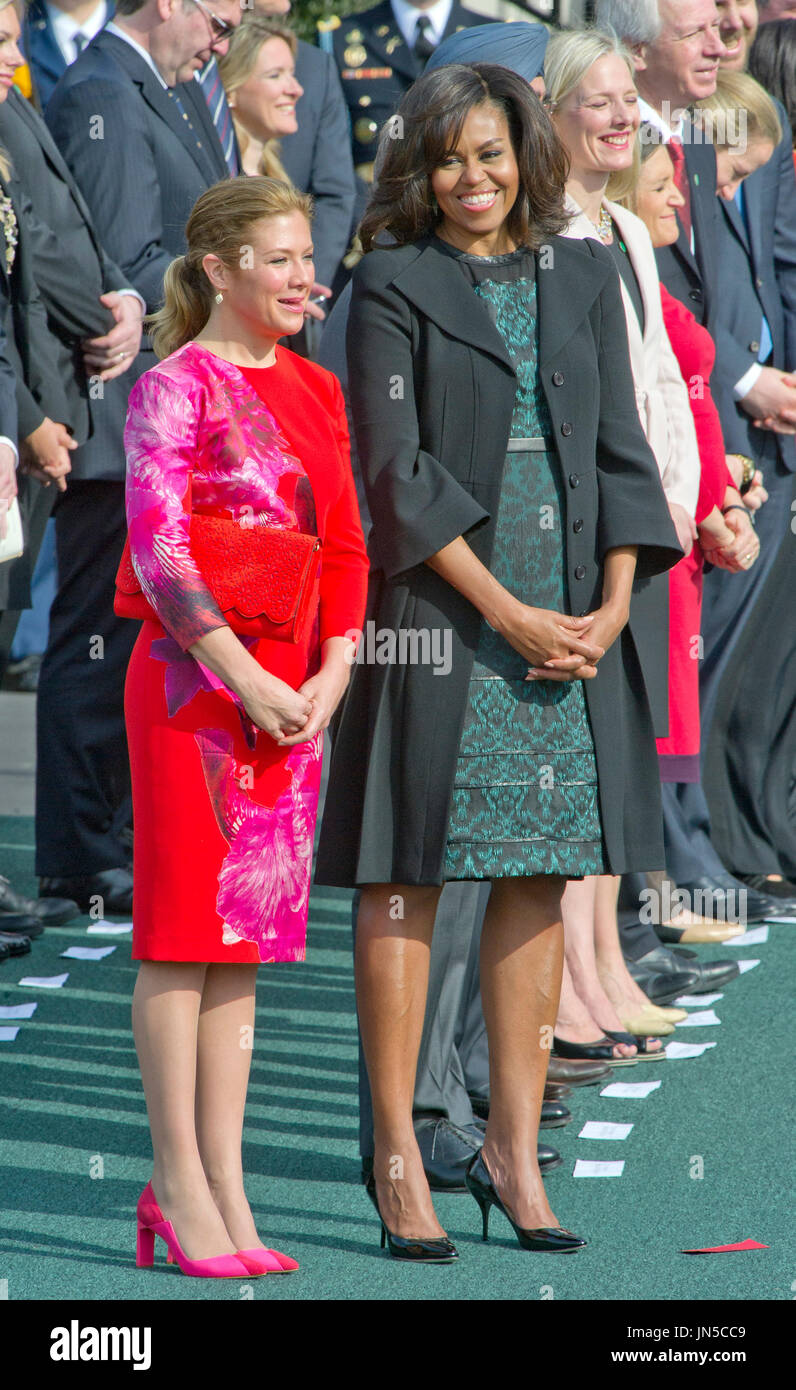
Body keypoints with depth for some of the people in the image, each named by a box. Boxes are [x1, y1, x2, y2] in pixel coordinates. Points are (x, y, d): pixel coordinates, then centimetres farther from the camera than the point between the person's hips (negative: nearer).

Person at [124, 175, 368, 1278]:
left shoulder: (314, 390, 13)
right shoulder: (175, 389, -7)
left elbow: (345, 545, 13)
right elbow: (160, 550, -14)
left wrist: (331, 676, 0)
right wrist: (246, 681, -17)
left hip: (290, 693, 7)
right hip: (195, 682, -7)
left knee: (247, 936, 8)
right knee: (187, 923, -3)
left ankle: (225, 1182, 13)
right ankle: (178, 1179, 3)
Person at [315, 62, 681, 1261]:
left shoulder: (582, 276, 11)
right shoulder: (393, 287, -2)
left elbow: (619, 446, 10)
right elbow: (397, 469, -8)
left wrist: (612, 605, -4)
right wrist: (506, 612, -13)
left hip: (574, 623, 4)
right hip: (438, 616, -4)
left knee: (541, 874, 6)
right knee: (409, 877, -2)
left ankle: (514, 1149, 12)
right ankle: (396, 1155, 3)